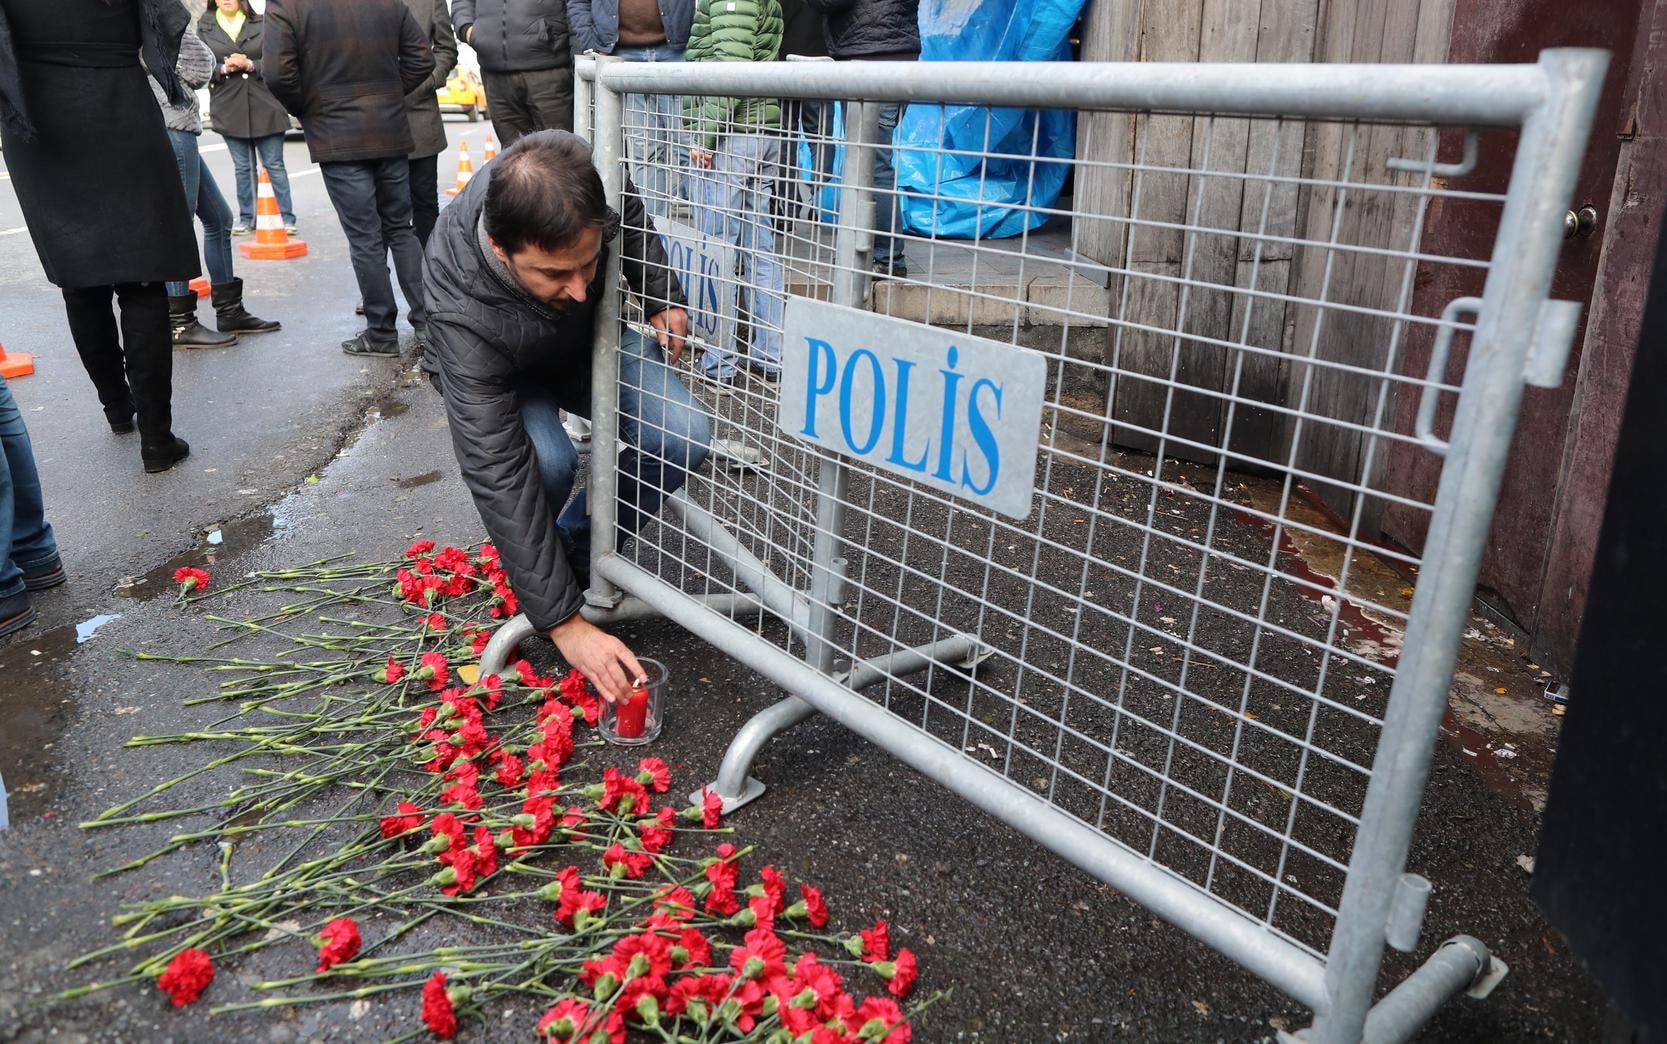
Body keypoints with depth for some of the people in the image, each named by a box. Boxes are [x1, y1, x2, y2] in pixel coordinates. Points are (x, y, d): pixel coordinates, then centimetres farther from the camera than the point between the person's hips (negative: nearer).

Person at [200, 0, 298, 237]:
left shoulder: (261, 23, 4)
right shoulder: (204, 27, 8)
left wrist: (250, 65, -16)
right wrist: (224, 68, -13)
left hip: (264, 105, -2)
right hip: (229, 108, 2)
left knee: (274, 164, 0)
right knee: (242, 167, 7)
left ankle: (287, 217, 4)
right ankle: (246, 219, 12)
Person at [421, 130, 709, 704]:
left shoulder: (581, 182, -34)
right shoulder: (464, 315, -42)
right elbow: (498, 475, -41)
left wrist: (662, 296, -10)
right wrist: (564, 622, -41)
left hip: (592, 339, 4)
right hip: (491, 374, -3)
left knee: (686, 438, -22)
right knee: (545, 461, -36)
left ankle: (580, 551, 2)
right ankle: (546, 582, -2)